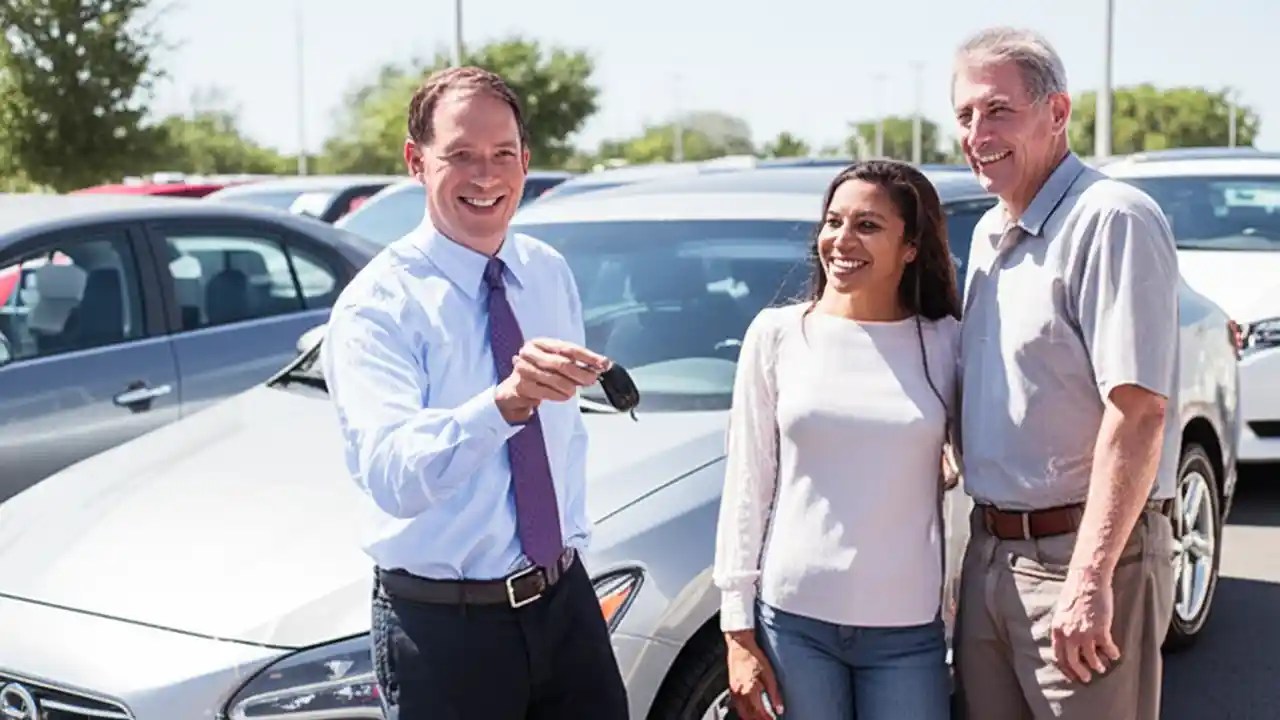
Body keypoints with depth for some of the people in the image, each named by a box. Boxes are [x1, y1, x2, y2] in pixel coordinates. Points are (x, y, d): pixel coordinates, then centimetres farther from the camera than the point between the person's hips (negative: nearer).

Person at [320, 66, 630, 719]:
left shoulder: (551, 274, 4)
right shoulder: (376, 305, -16)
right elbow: (390, 475, -31)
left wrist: (572, 535, 8)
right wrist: (505, 400, -45)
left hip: (565, 599, 5)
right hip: (443, 623, -5)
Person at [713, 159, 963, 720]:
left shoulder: (946, 344, 1)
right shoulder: (777, 333, 1)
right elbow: (747, 485, 2)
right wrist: (738, 632, -1)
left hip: (908, 630, 1)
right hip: (792, 618, 0)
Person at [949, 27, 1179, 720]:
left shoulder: (1112, 220, -15)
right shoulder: (988, 234, 13)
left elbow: (1139, 409, -21)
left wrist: (1088, 579, -24)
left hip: (1084, 559, -8)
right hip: (990, 552, 8)